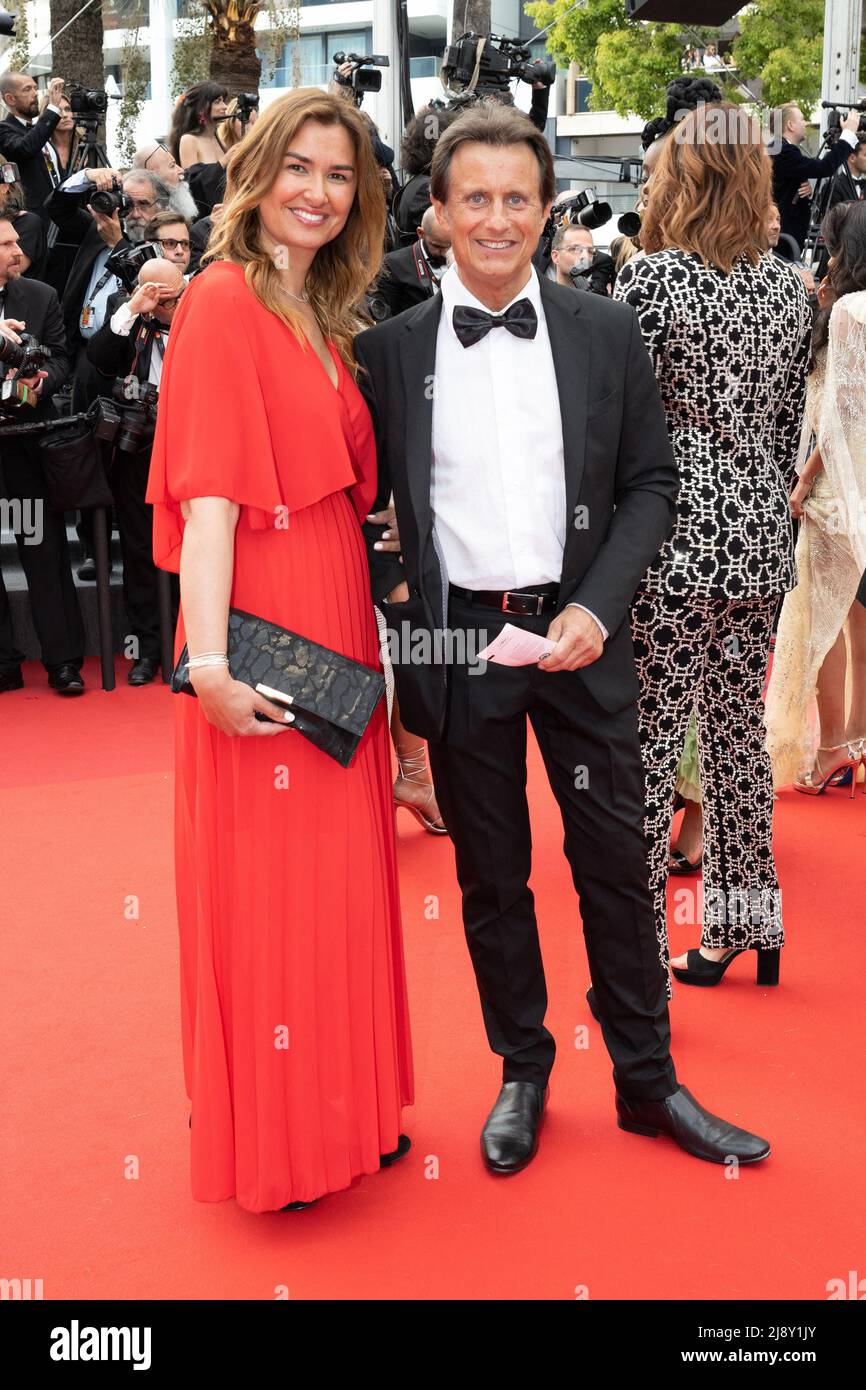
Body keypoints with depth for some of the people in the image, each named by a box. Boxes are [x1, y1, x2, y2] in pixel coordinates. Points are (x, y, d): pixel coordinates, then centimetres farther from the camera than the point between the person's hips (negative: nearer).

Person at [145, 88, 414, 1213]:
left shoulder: (324, 319, 16)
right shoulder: (223, 299, -8)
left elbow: (344, 486, 13)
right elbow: (207, 493, -17)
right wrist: (210, 663, -25)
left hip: (338, 615, 8)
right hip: (266, 626, -8)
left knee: (336, 871, 15)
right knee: (267, 883, 3)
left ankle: (342, 1109, 31)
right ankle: (271, 1137, 20)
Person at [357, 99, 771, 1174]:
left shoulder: (605, 332, 2)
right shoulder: (389, 348, 0)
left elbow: (651, 482, 3)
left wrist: (596, 607, -9)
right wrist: (390, 591, -7)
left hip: (578, 637, 1)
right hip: (455, 640, 0)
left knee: (615, 864, 9)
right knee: (491, 876, 12)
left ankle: (648, 1081, 26)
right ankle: (522, 1072, 30)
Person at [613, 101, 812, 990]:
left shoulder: (652, 276, -10)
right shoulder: (789, 287, 9)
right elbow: (789, 424, 14)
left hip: (672, 535, -7)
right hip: (759, 543, 7)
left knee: (647, 751, 0)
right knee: (738, 733, 17)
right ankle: (748, 926, 29)